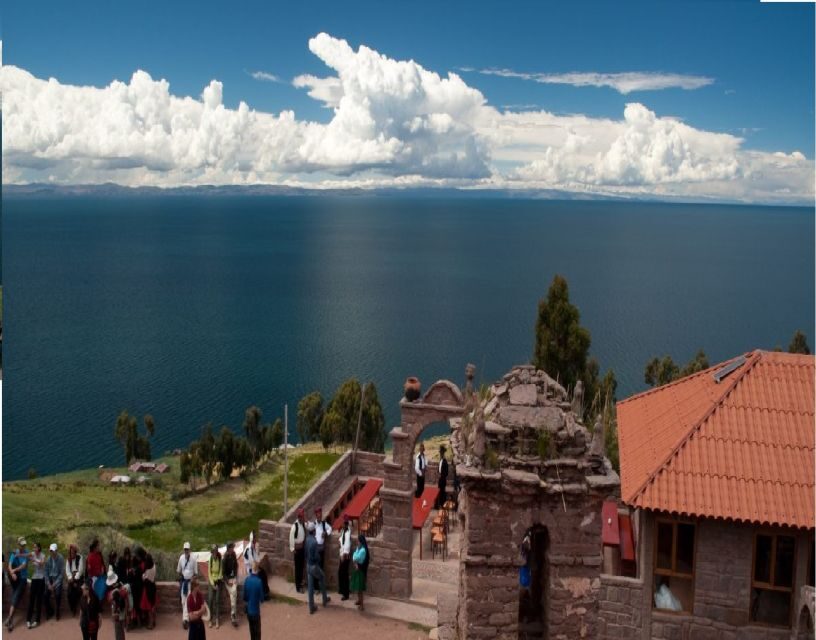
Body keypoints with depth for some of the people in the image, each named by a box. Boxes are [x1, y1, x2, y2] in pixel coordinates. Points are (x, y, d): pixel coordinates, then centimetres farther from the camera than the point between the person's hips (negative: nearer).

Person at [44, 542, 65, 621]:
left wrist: (55, 584, -15)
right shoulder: (48, 559, -4)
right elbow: (46, 572, 0)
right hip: (49, 578, 3)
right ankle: (49, 612, 15)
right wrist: (48, 584, -8)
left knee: (57, 594, -20)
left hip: (57, 578, -3)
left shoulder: (61, 559, -13)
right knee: (46, 595, -9)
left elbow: (62, 573, -11)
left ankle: (57, 612, 0)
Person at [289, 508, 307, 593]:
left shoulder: (304, 524, -1)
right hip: (297, 547, -7)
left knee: (302, 565, 17)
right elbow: (291, 537, -17)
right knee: (297, 567, 1)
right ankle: (298, 586, 9)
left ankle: (300, 582, 31)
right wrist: (292, 548, -15)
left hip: (303, 547, 7)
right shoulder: (295, 526, -21)